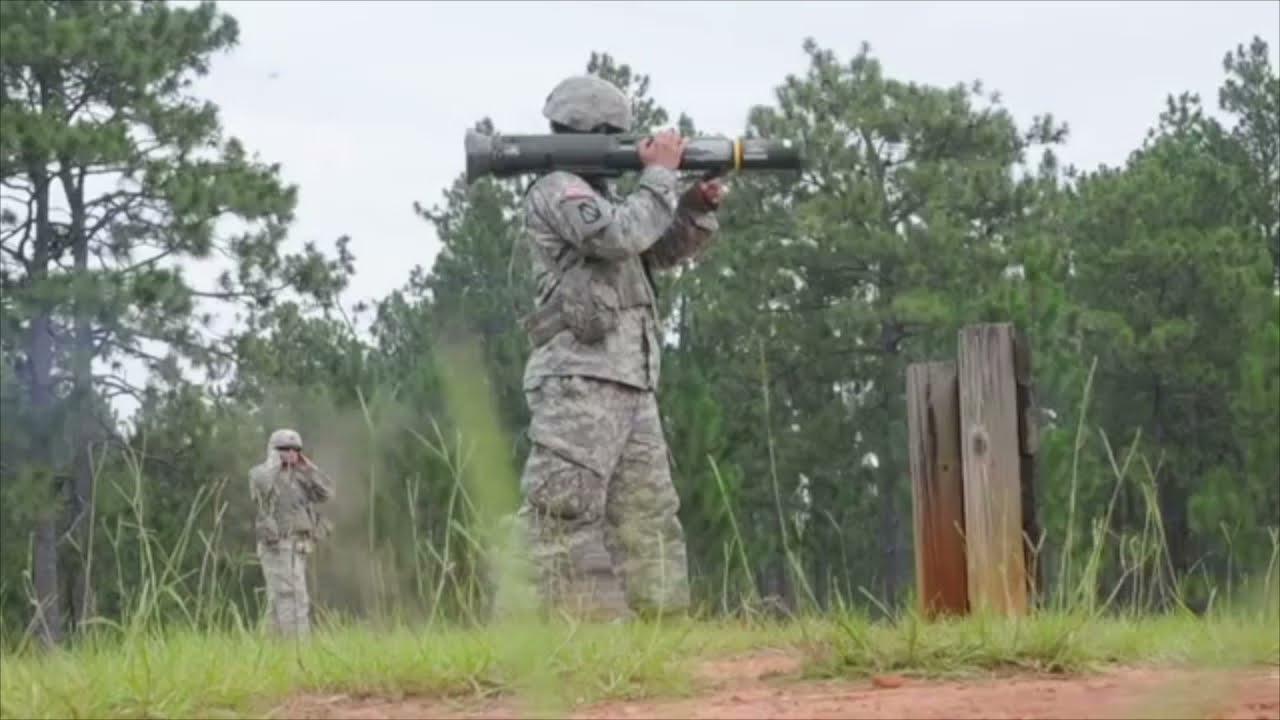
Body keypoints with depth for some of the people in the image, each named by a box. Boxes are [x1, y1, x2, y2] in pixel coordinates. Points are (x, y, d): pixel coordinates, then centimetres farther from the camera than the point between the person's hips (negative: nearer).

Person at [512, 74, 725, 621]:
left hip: (631, 386, 10)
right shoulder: (557, 191, -5)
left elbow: (666, 250, 28)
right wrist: (660, 173, -8)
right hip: (580, 382, -10)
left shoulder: (599, 193, 24)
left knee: (650, 515, 9)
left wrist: (697, 205, 10)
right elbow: (625, 235, -20)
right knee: (565, 514, -11)